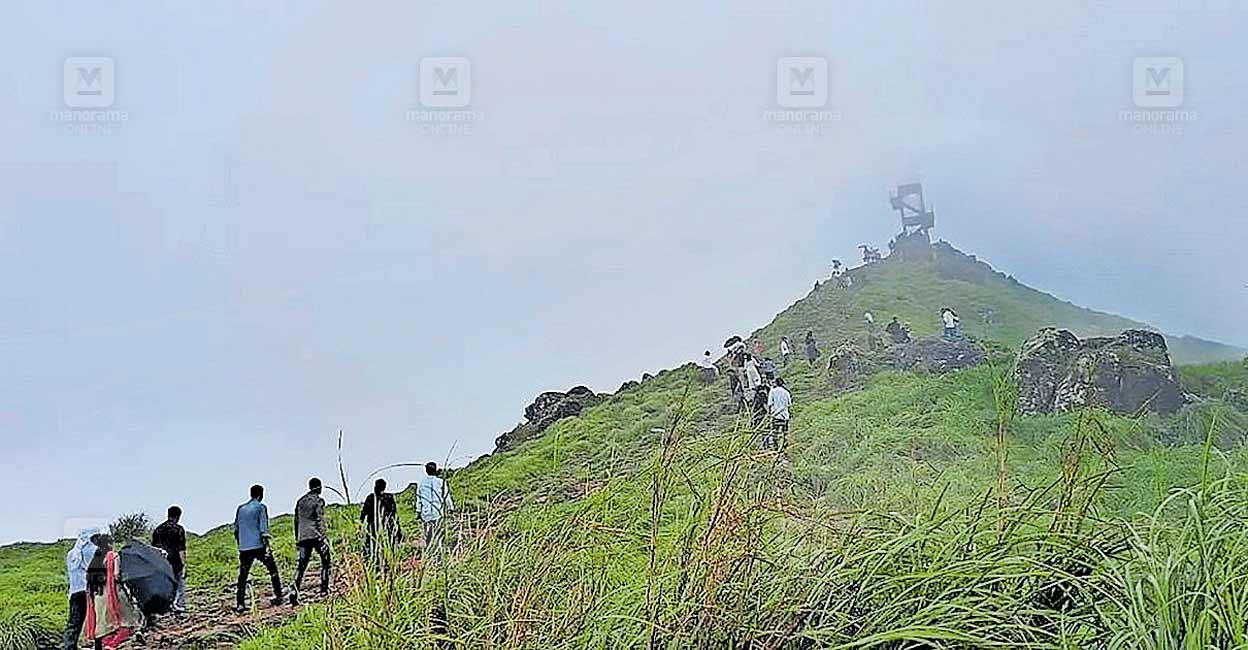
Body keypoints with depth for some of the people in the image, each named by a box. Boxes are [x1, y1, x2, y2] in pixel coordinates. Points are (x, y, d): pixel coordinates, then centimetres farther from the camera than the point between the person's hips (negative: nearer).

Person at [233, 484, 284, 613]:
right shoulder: (261, 507, -2)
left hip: (244, 548, 4)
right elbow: (263, 529, -10)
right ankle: (278, 596, 9)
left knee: (242, 576, 6)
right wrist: (267, 546, -11)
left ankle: (240, 604, -2)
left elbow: (236, 529, 16)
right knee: (272, 570, 11)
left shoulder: (241, 509, 14)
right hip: (258, 546, -4)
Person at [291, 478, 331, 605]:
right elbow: (320, 521, -12)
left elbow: (296, 521, 18)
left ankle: (294, 591, -14)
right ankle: (324, 589, 11)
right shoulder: (318, 501, -4)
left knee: (301, 566, 1)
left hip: (303, 537, 5)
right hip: (316, 536, -5)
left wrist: (297, 539, 23)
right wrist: (324, 537, -13)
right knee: (325, 562, 12)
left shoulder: (300, 501, 15)